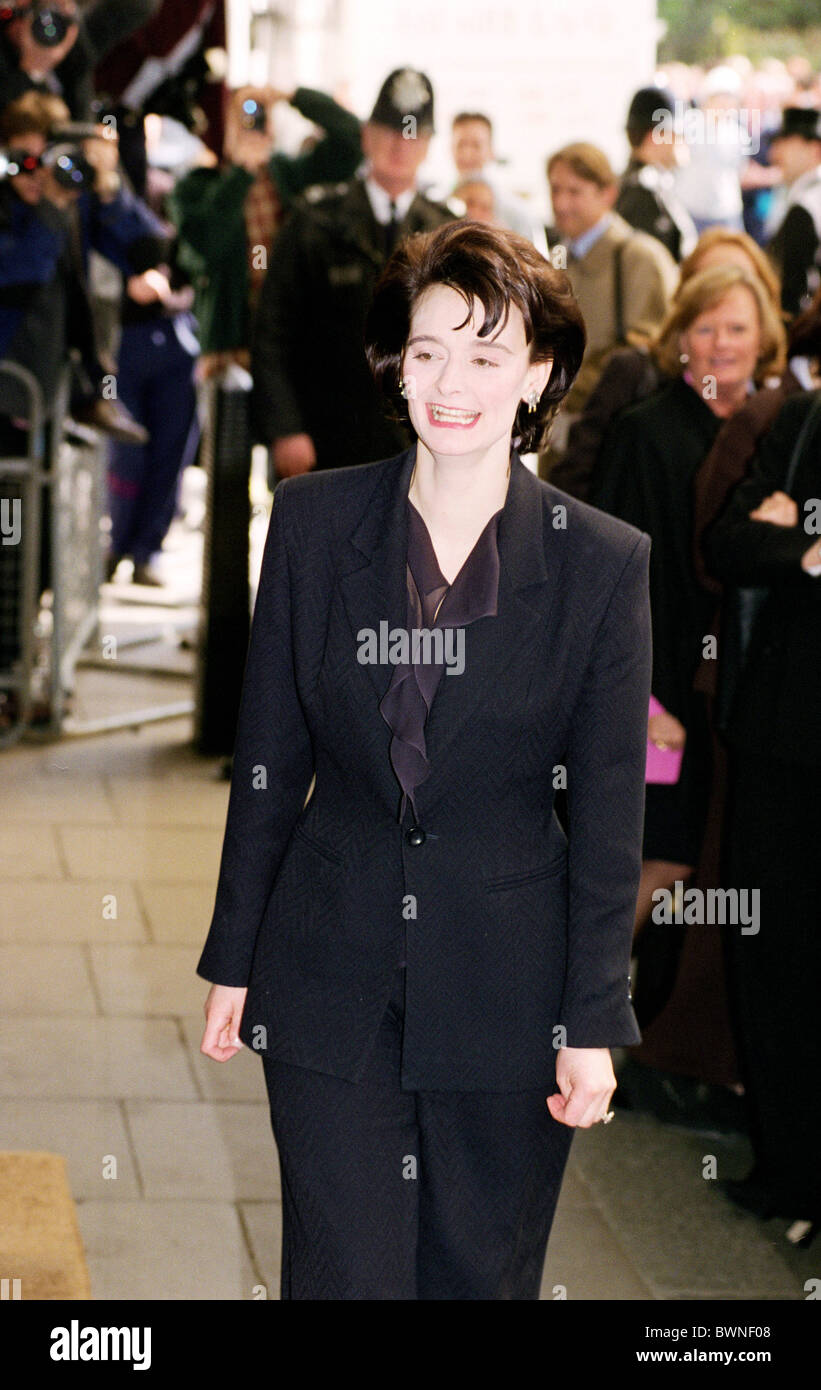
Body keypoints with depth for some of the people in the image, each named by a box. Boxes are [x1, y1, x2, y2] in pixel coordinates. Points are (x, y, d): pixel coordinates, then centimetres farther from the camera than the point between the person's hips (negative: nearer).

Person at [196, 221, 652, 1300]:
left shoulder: (604, 563, -6)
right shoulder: (313, 521, -2)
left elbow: (609, 815, -2)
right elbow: (268, 760, 5)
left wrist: (594, 1023, -3)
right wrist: (234, 963, 7)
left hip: (509, 990, -1)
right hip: (330, 977, 1)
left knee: (484, 1274, 12)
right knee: (342, 1272, 4)